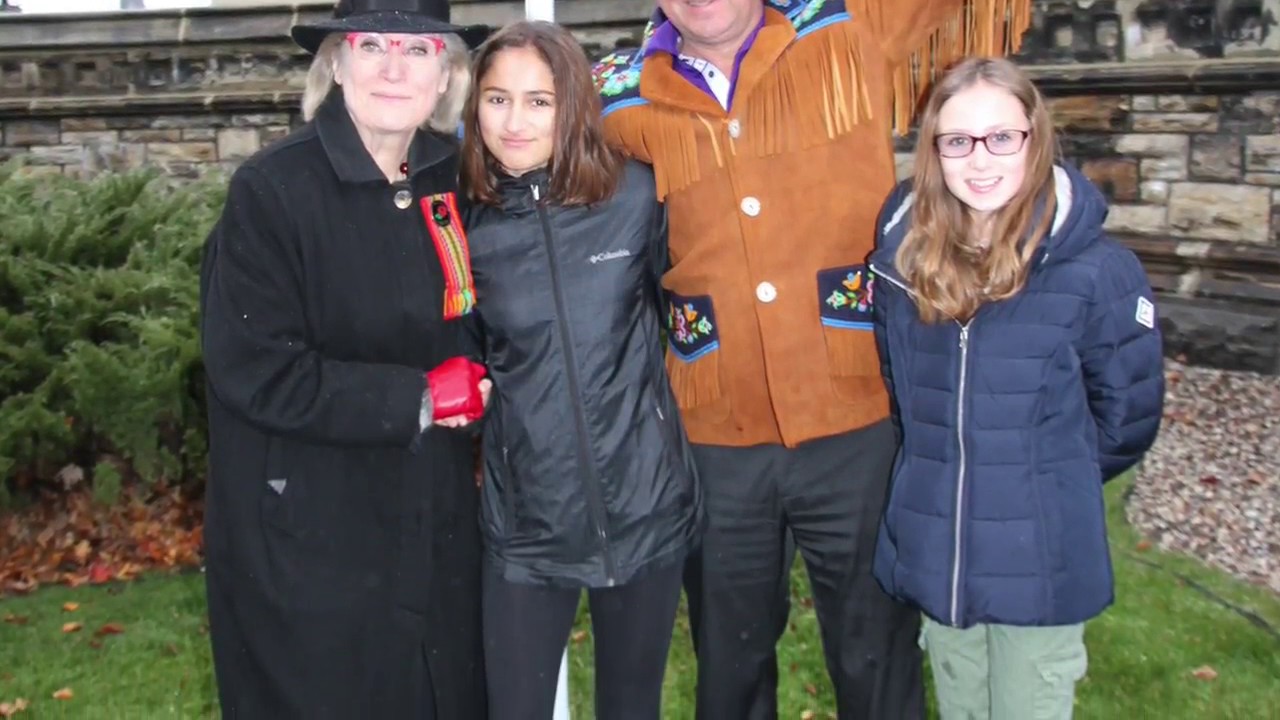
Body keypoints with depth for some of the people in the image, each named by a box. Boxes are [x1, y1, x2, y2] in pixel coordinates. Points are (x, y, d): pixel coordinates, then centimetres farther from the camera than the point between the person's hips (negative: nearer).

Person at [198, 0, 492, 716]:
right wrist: (417, 399, -16)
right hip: (307, 546, -5)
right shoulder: (273, 190, -16)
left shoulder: (452, 181, 1)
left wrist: (472, 386, 0)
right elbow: (254, 372, -19)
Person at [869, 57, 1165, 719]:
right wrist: (940, 468, 9)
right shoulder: (902, 255, -4)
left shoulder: (1096, 270, -14)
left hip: (1041, 563, -3)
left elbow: (1126, 415, -2)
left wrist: (1050, 481, 7)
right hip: (932, 557, 3)